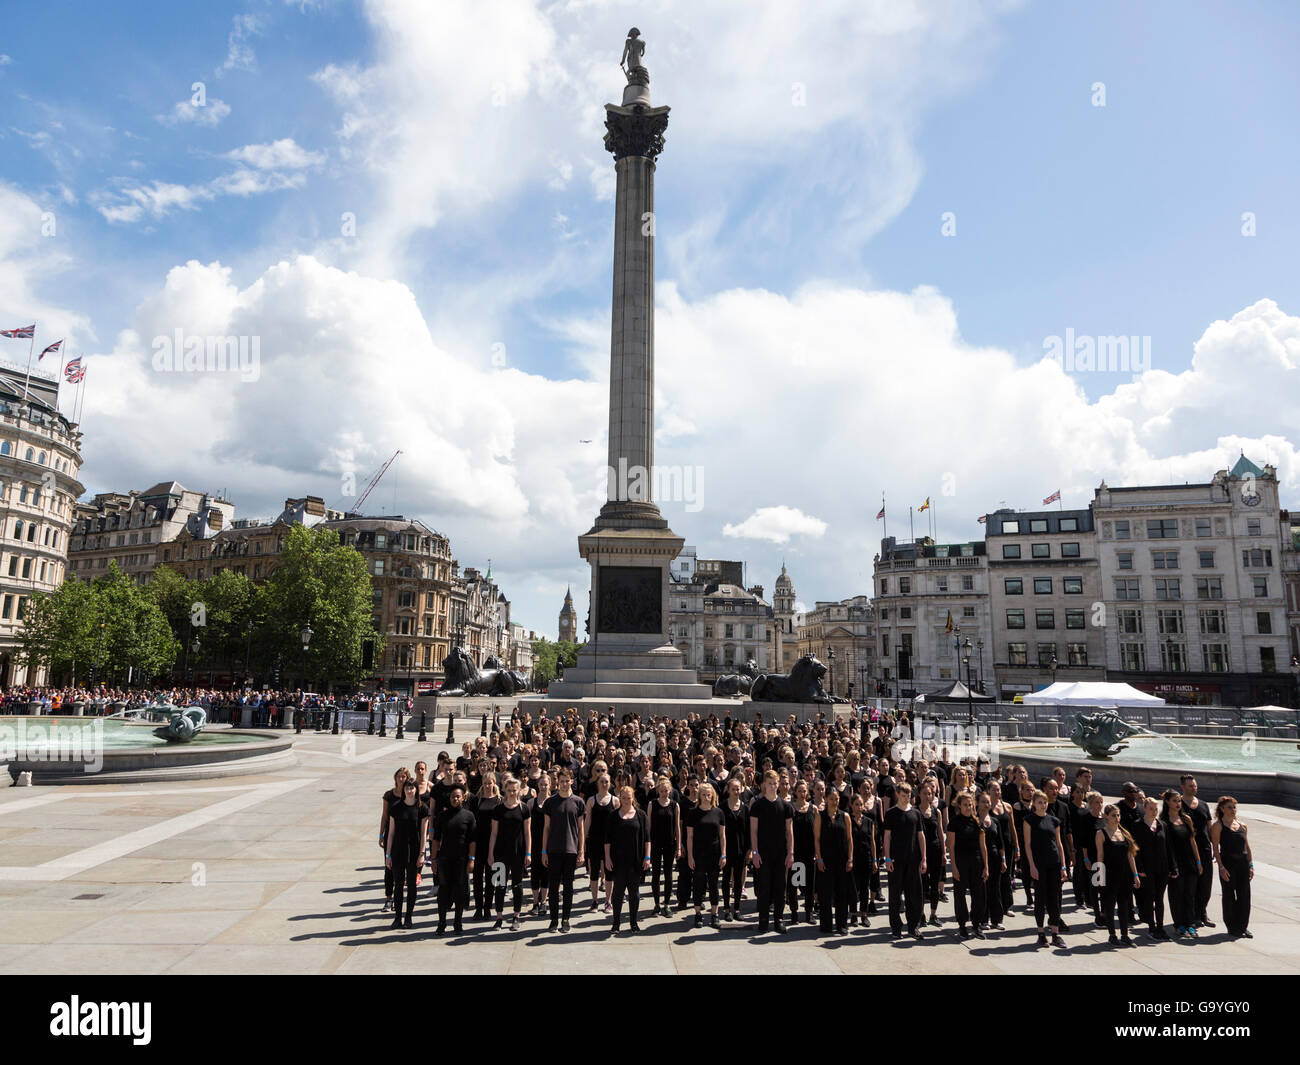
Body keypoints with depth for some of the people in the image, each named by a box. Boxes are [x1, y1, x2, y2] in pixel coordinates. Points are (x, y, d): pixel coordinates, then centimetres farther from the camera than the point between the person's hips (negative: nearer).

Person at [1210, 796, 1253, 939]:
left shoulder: (1242, 825, 11)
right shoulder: (1218, 826, -5)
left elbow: (1247, 847, 14)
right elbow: (1215, 848, -8)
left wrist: (1251, 865, 6)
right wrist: (1221, 867, -14)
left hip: (1243, 863, 5)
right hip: (1227, 863, -5)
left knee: (1244, 895, 7)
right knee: (1229, 896, 3)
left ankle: (1243, 927, 20)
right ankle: (1232, 928, 15)